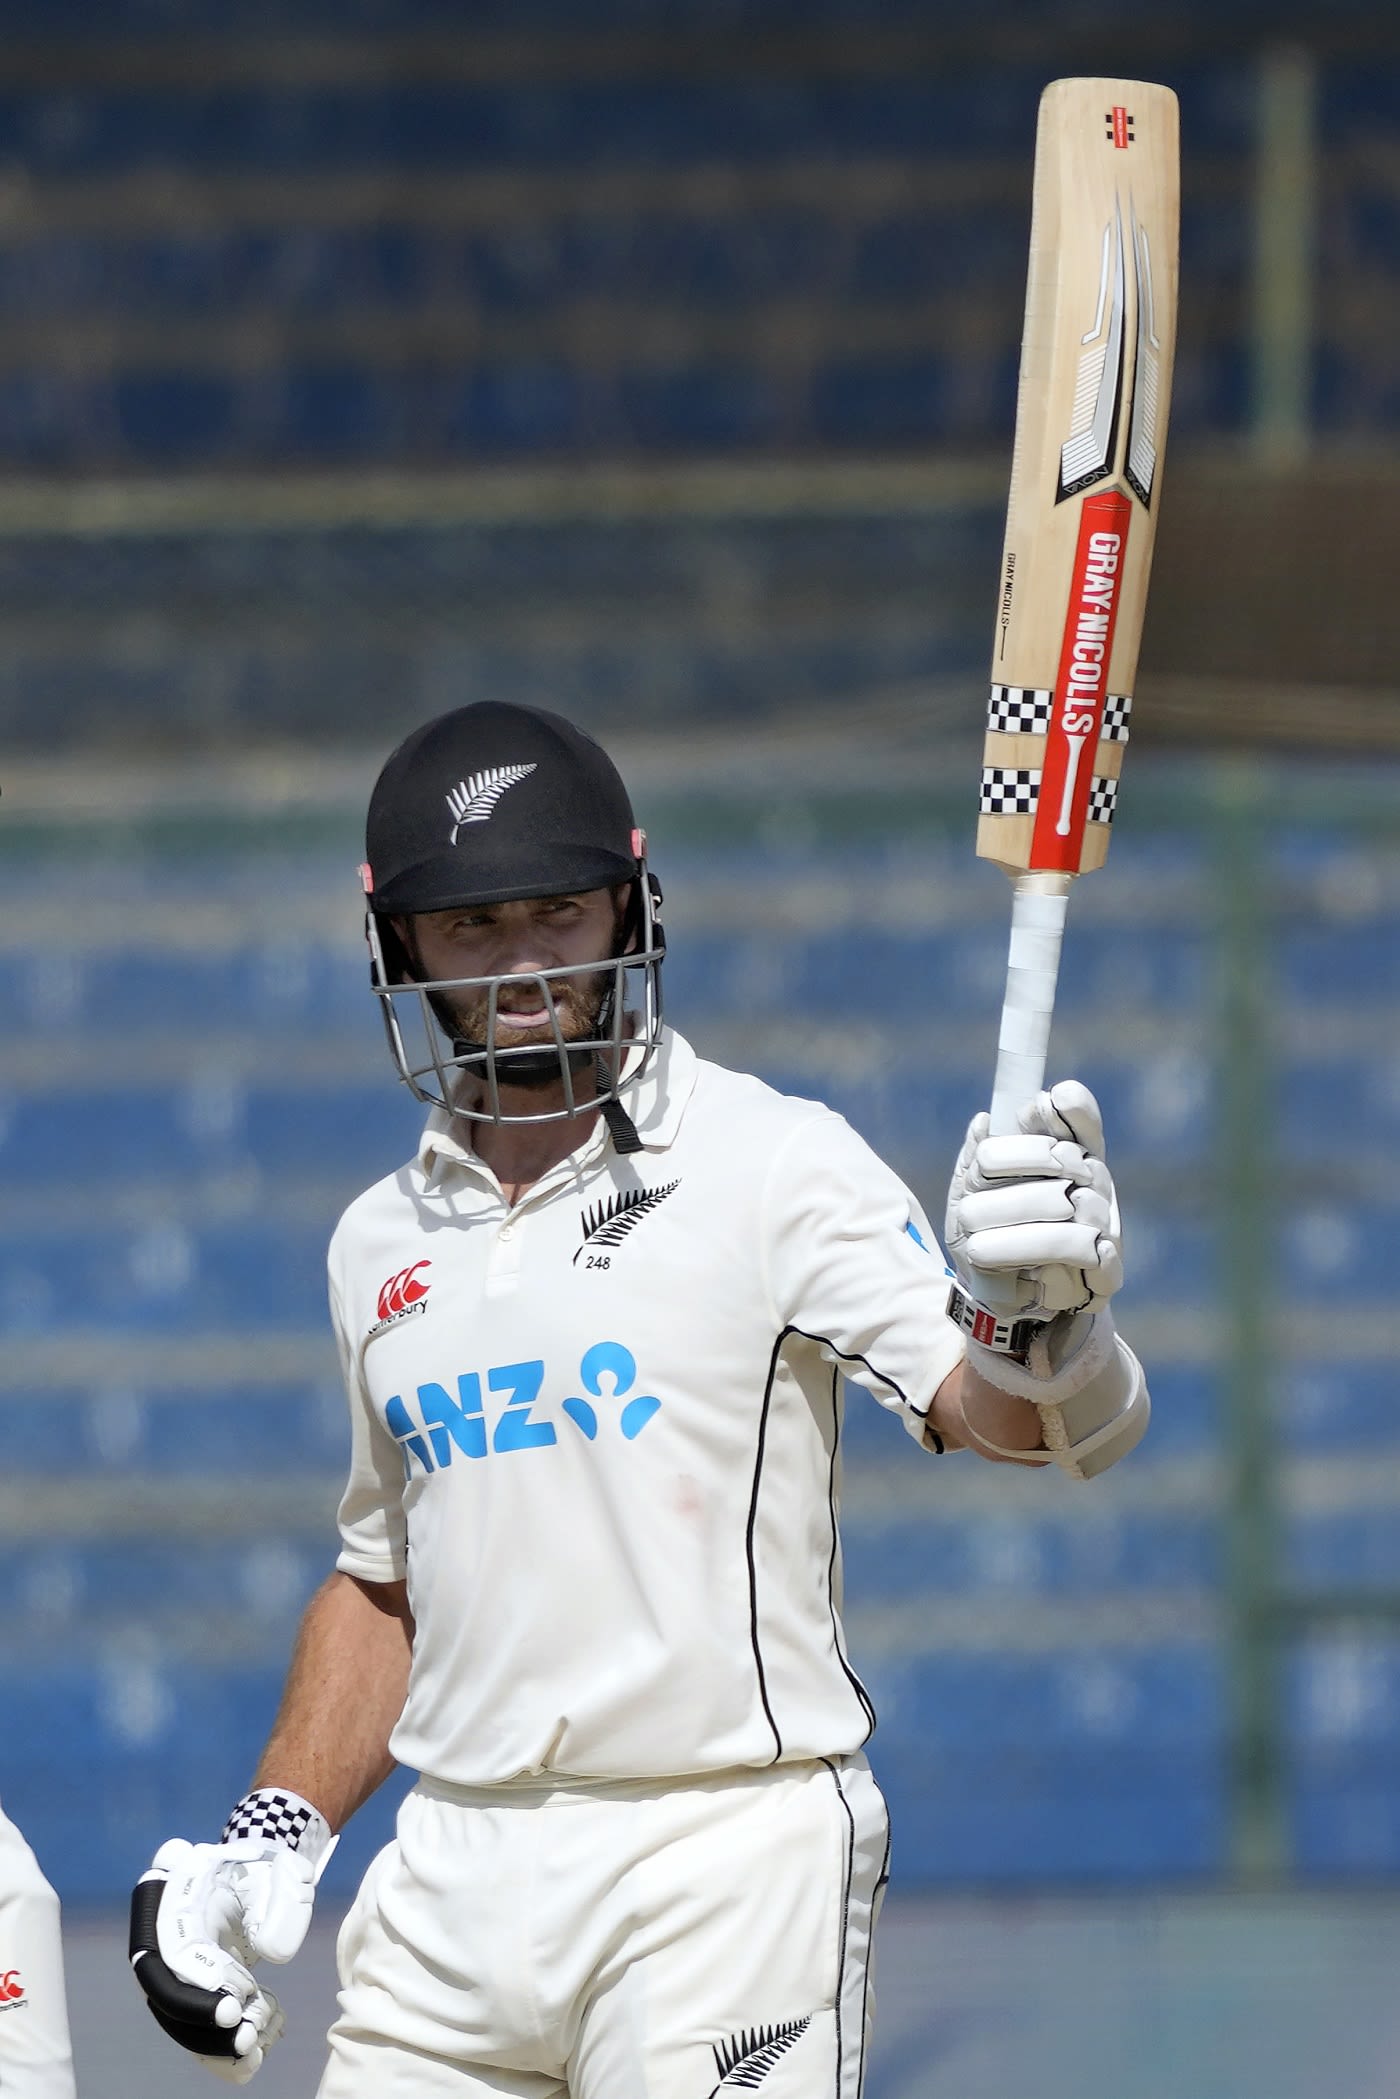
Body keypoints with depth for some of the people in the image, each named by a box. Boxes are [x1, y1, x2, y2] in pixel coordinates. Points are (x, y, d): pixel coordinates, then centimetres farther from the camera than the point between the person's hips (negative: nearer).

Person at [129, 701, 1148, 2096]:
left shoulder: (774, 1165, -3)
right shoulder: (383, 1243, 15)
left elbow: (990, 1409, -16)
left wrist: (1041, 1311, -38)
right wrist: (273, 1832, 14)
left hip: (723, 1862, -5)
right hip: (453, 1872, 5)